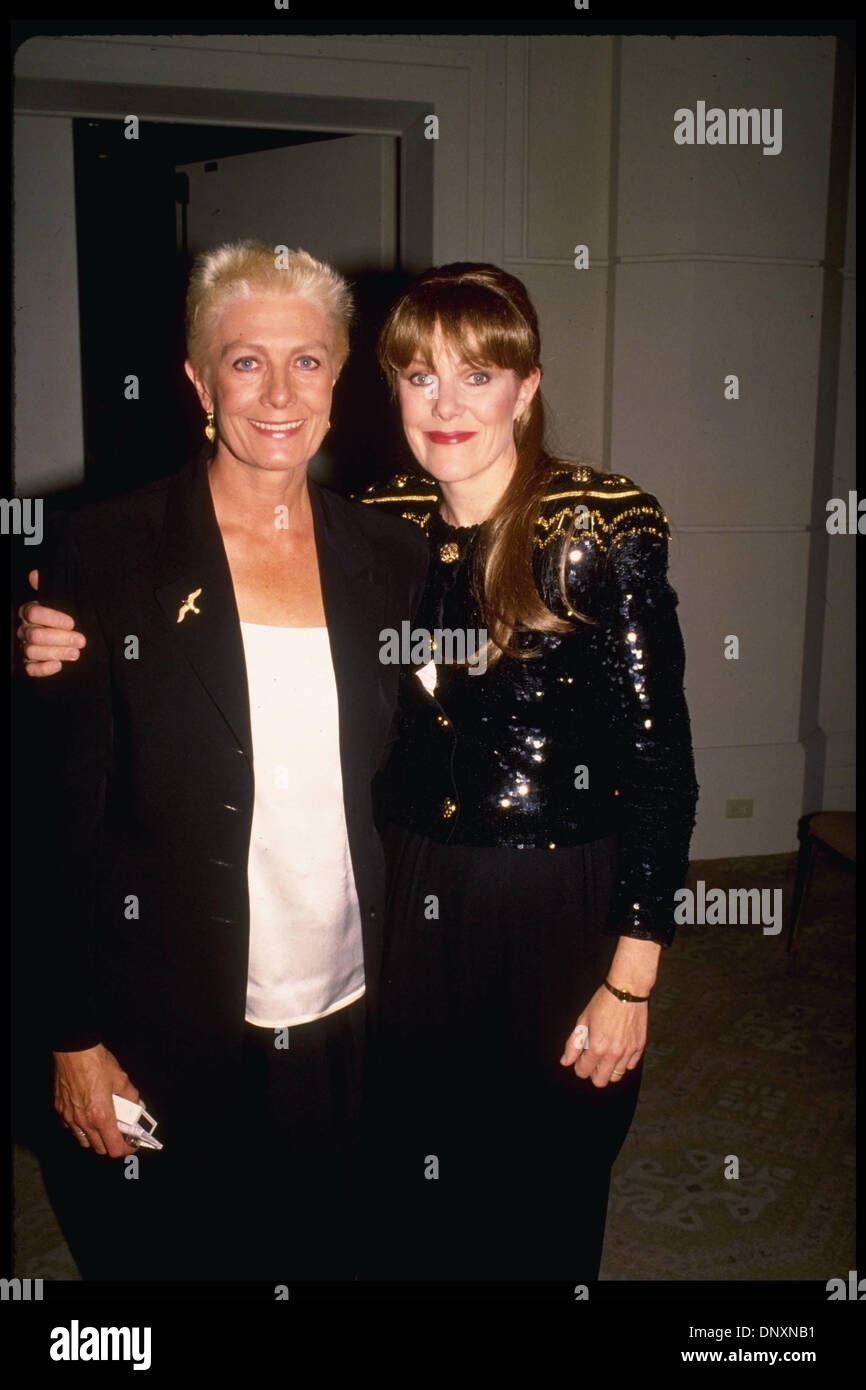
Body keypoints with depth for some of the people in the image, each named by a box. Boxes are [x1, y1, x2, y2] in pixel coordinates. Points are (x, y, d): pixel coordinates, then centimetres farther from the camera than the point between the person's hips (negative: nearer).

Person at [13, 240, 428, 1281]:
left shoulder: (388, 560, 1)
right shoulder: (103, 553, -10)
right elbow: (60, 820, -9)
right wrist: (73, 1038, -8)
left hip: (349, 1026, 3)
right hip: (167, 1042, -3)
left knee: (328, 1254, 21)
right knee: (174, 1255, 18)